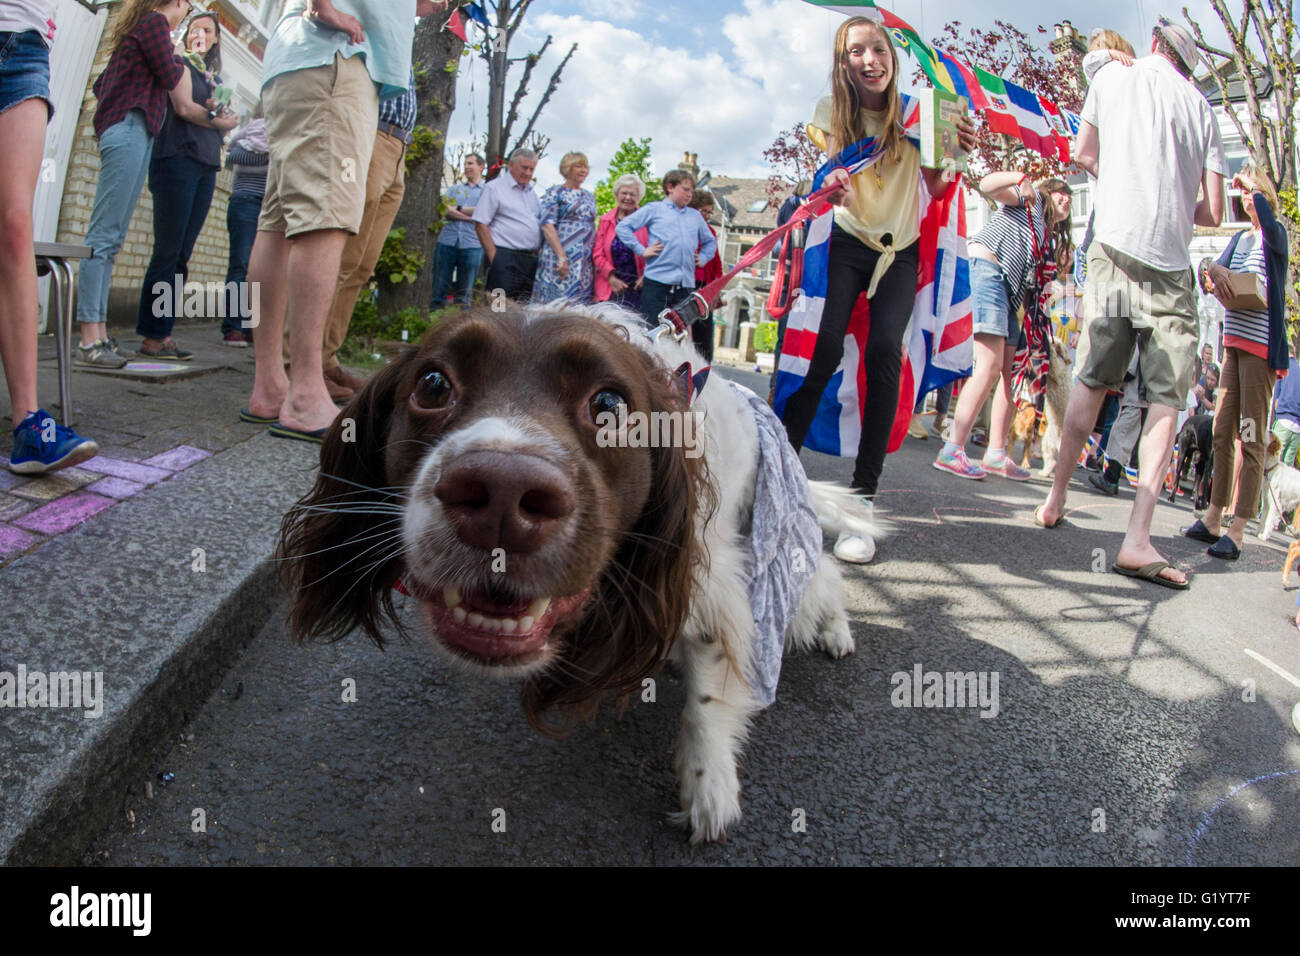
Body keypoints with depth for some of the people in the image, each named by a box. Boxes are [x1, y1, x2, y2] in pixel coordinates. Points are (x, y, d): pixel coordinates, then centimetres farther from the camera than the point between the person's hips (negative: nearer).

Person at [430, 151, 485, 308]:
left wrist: (458, 209, -1)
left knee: (464, 294, 1)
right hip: (447, 241, 2)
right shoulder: (454, 188, 20)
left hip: (472, 245, -2)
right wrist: (470, 215, -7)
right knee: (439, 289, -2)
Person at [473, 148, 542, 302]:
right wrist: (493, 256, -13)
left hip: (531, 259, 7)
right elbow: (480, 225, -6)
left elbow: (541, 224, 27)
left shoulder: (531, 193, 20)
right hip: (505, 257, -6)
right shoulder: (495, 188, 0)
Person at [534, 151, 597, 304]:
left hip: (585, 262, 6)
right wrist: (561, 257, -18)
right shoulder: (555, 193, 1)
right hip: (560, 257, -6)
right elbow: (547, 226, -9)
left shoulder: (589, 197, 20)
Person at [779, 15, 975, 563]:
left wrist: (956, 156, -19)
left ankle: (863, 498, -18)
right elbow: (831, 180, -15)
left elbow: (935, 191, 1)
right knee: (823, 346, -21)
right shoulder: (833, 113, -2)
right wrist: (832, 187, -39)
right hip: (847, 244, 0)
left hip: (900, 251, 1)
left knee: (884, 348, -19)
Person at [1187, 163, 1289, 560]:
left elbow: (1269, 223, -24)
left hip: (1260, 342, -6)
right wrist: (1217, 270, -17)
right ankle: (1214, 518, 14)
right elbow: (1217, 266, 7)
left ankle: (1237, 530, -9)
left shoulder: (1276, 234, 0)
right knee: (1222, 431, 7)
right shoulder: (1240, 237, 18)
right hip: (1233, 339, 6)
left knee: (1251, 437, -7)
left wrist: (1255, 186, -10)